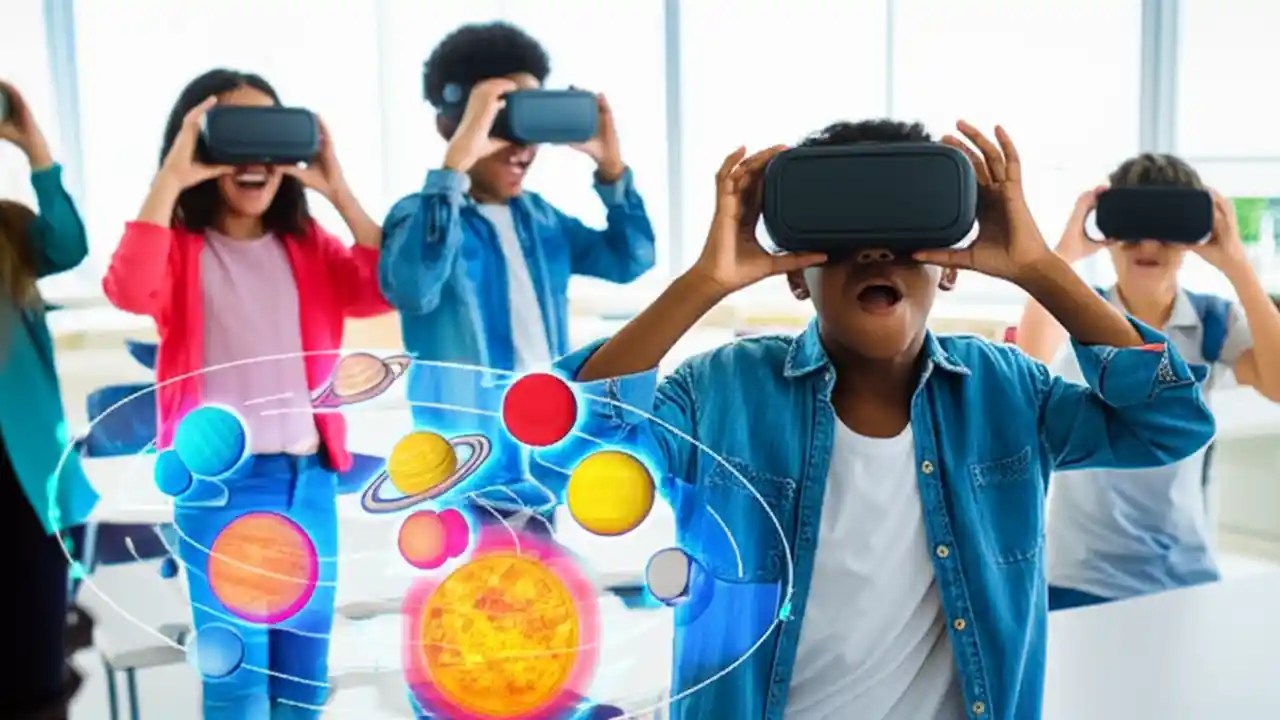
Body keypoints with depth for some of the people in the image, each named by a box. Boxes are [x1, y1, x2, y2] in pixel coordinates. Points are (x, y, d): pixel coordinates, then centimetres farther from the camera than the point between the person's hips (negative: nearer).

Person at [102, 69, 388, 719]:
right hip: (221, 486, -4)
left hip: (310, 478, 4)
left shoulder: (308, 247, 9)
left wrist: (337, 190, -11)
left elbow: (384, 291, -7)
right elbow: (129, 292, -24)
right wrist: (170, 179, -22)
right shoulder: (179, 249, -2)